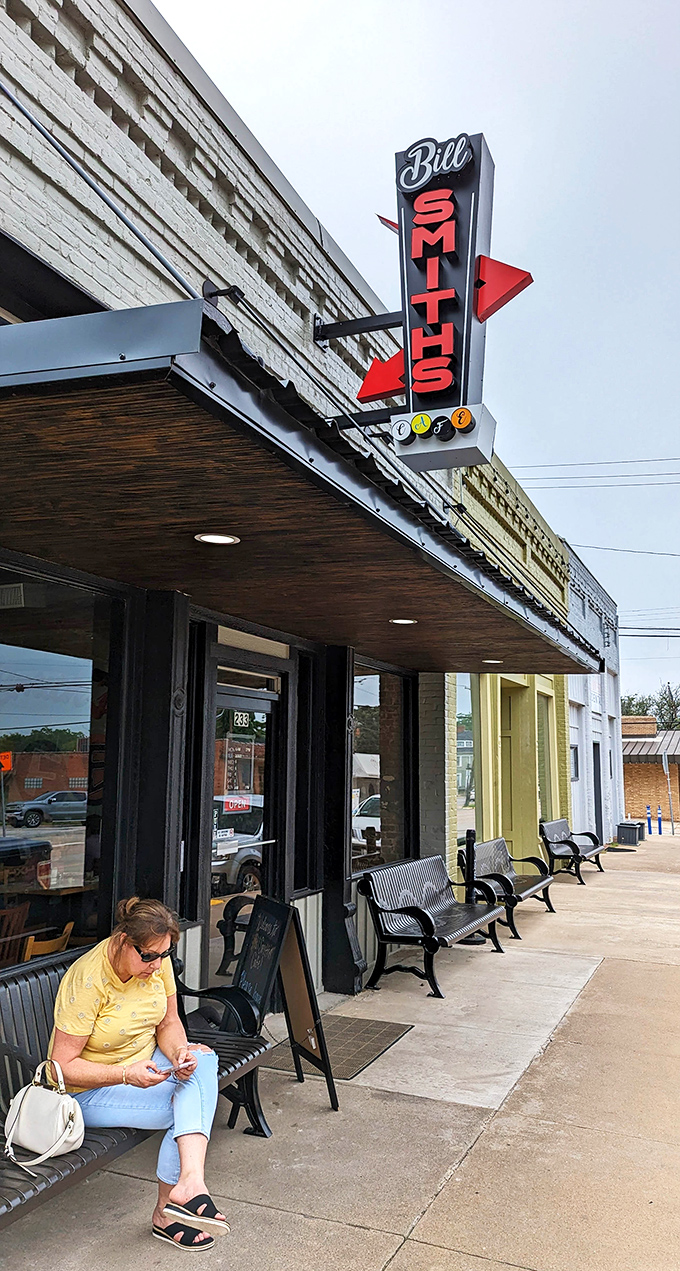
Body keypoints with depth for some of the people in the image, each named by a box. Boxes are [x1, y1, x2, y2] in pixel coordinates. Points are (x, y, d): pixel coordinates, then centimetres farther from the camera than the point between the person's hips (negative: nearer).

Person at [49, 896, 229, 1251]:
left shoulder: (157, 961, -10)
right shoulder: (87, 981, -28)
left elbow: (168, 1023, 2)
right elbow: (63, 1066, -23)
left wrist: (179, 1053, -20)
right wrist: (126, 1074, -33)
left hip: (145, 1065, 6)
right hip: (89, 1088, -6)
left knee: (203, 1059, -24)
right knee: (187, 1108, -23)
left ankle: (188, 1182, -31)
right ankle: (165, 1214, -8)